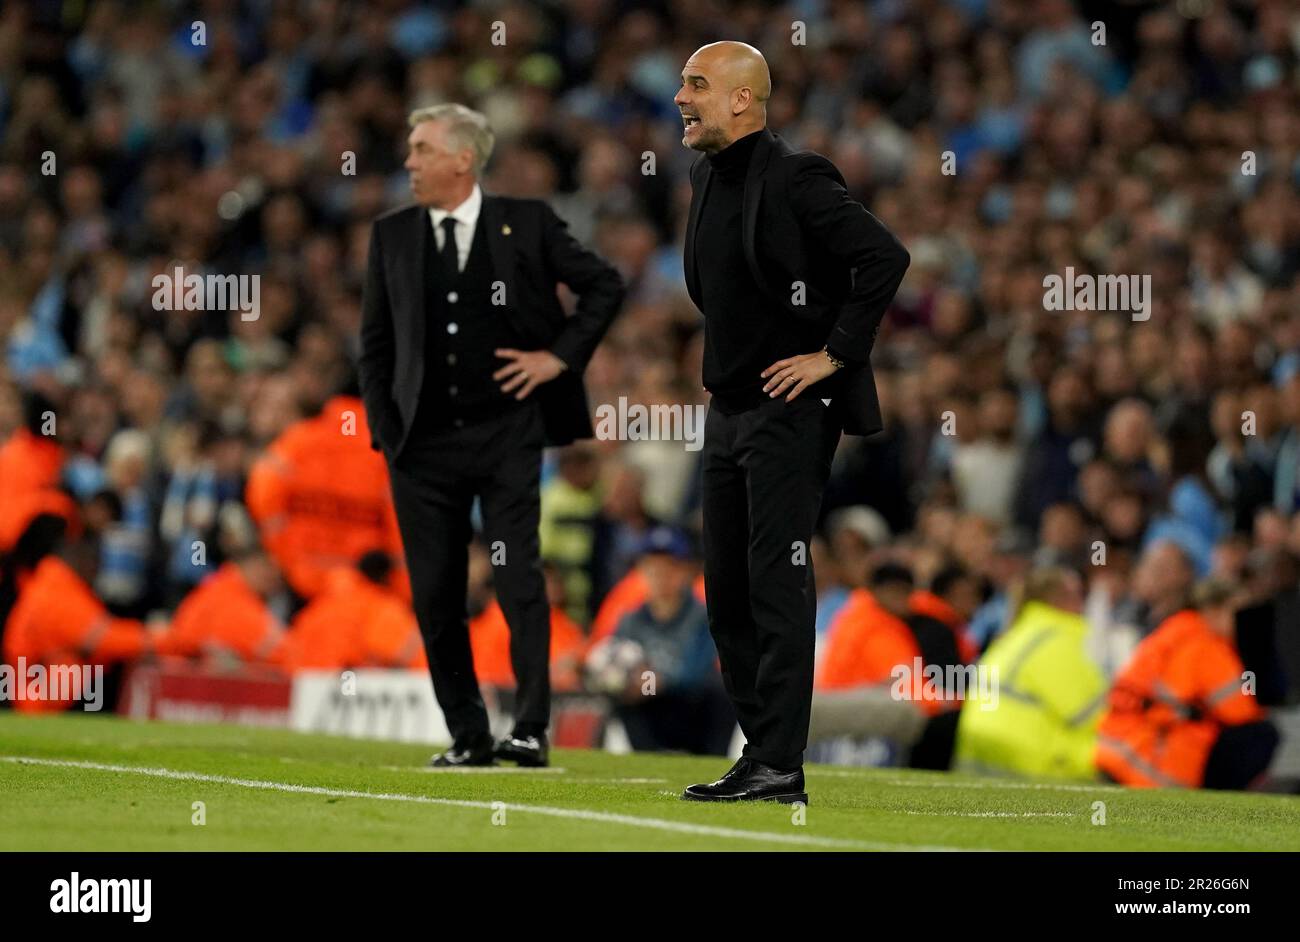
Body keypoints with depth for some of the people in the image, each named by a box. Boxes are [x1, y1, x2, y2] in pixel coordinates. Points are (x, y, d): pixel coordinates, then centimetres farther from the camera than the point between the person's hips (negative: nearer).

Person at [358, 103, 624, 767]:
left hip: (507, 436, -3)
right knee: (434, 596, 3)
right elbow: (375, 344, 13)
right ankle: (467, 737, 11)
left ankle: (531, 729, -9)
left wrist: (562, 355, -1)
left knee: (517, 577, -11)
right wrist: (385, 432, 5)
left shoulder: (526, 224, 0)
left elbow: (604, 285, 8)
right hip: (424, 444, 3)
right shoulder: (392, 237, 8)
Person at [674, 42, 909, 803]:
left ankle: (780, 768, -7)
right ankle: (760, 751, 17)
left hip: (788, 407, -9)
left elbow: (885, 256, -23)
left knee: (777, 585, -9)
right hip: (729, 410, 9)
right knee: (728, 591, 10)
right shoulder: (707, 176, 11)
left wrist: (834, 355, -18)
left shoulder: (793, 179, -15)